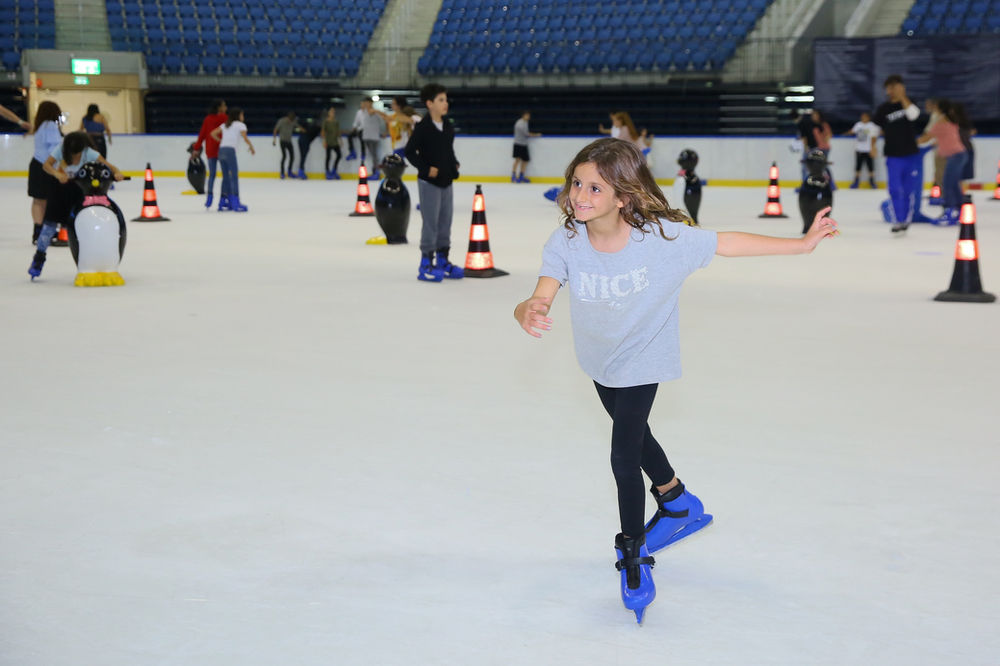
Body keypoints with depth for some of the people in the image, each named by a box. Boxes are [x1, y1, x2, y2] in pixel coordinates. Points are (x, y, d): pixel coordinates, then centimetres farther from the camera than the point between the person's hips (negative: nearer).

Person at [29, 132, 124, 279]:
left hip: (79, 186, 0)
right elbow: (46, 165, -27)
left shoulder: (88, 152, -22)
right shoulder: (61, 148, -21)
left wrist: (116, 172, -51)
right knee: (51, 222, -6)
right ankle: (39, 257, 6)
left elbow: (106, 163, -30)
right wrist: (57, 174, -47)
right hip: (59, 184, 0)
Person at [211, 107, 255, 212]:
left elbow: (213, 133, 18)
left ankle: (223, 202, 13)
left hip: (221, 150, 7)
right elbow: (245, 138, -7)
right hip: (230, 150, -7)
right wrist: (252, 148, 5)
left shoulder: (225, 125, 23)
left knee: (226, 177, 13)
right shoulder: (240, 125, 6)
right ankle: (235, 203, -15)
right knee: (234, 177, -8)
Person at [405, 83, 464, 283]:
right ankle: (426, 265, 1)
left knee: (445, 222, 12)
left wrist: (454, 164, 6)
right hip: (429, 182, -7)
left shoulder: (448, 125, 8)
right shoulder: (423, 127, -14)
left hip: (446, 181, 7)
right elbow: (410, 151, -14)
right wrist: (425, 168, -18)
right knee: (431, 223, -6)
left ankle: (442, 262, 21)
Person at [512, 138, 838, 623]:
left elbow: (727, 243, -20)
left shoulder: (661, 237, -31)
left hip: (641, 361, -4)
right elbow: (541, 299, -35)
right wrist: (528, 311, -60)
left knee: (624, 458, -8)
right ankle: (679, 505, 55)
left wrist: (804, 244, -17)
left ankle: (633, 558, 17)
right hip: (598, 360, 5)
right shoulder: (567, 241, -26)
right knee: (632, 432, 26)